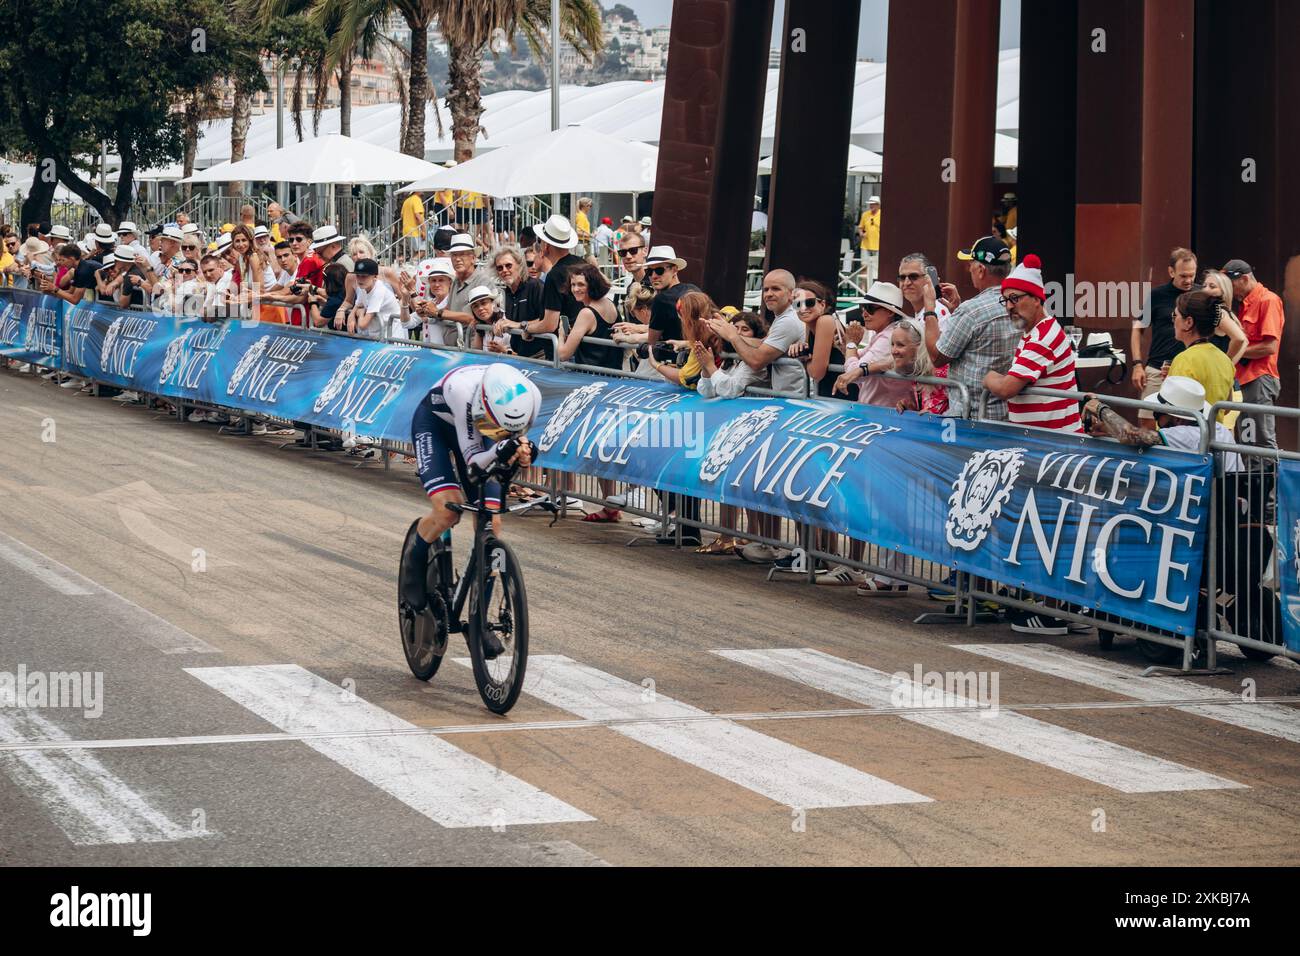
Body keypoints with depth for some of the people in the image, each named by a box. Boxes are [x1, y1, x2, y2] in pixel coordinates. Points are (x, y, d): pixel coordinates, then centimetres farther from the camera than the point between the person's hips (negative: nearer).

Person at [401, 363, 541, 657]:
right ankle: (414, 564, 6)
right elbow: (473, 460, -33)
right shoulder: (464, 391, -42)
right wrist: (500, 452, -53)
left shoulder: (529, 398, -32)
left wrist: (521, 448, -33)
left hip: (474, 428, 4)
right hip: (434, 424, -4)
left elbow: (517, 433, -10)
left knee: (490, 525, -8)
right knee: (448, 509, -26)